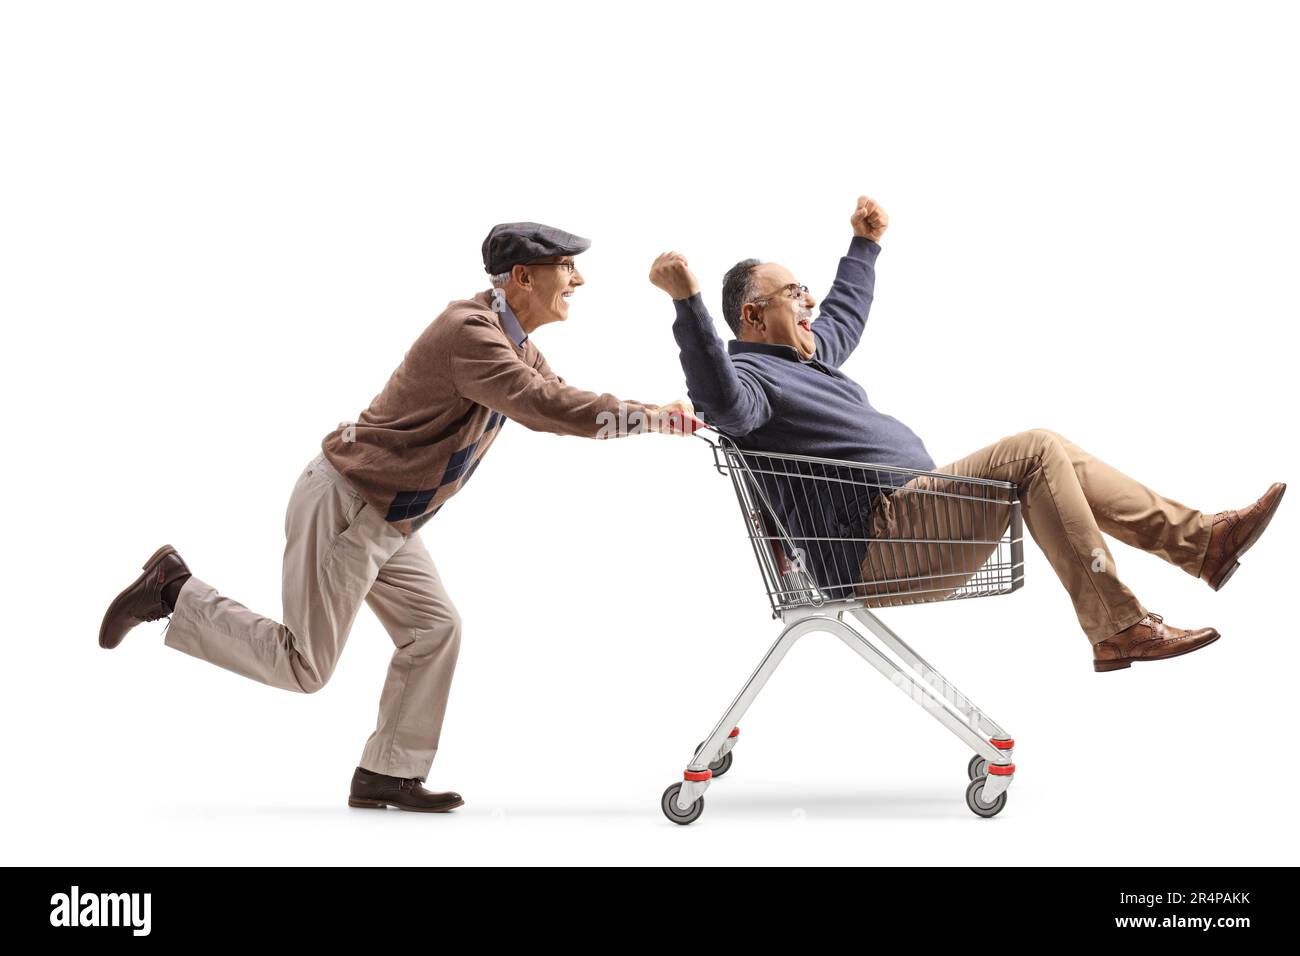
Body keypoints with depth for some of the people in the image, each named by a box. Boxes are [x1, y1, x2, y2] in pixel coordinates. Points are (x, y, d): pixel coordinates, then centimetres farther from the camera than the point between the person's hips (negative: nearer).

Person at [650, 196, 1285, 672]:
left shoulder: (804, 355, 24)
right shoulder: (752, 374, -10)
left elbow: (845, 313, 45)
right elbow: (723, 401, -36)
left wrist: (865, 243, 54)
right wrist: (686, 302, -47)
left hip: (913, 523, 11)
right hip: (874, 549, -11)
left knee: (1054, 460, 10)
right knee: (1035, 452, -18)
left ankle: (1204, 541, 8)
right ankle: (1117, 627, -19)